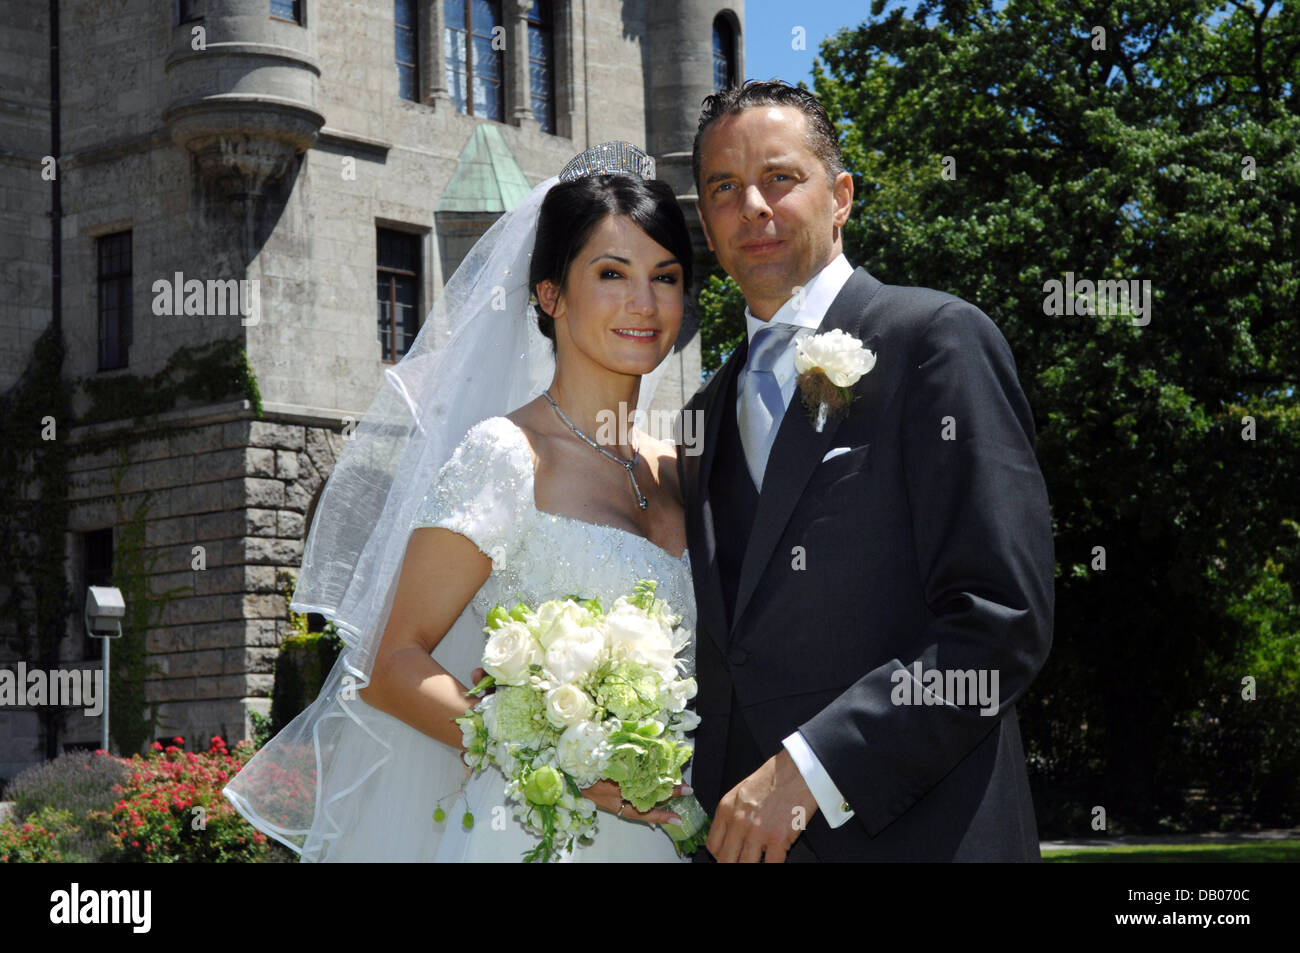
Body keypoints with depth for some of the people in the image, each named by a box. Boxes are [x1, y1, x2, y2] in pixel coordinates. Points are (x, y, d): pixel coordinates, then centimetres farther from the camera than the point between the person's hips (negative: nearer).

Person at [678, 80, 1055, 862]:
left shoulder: (939, 338, -6)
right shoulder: (710, 414, 16)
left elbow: (1002, 618, -15)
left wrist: (807, 769, -18)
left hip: (912, 834, -6)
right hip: (739, 838, 6)